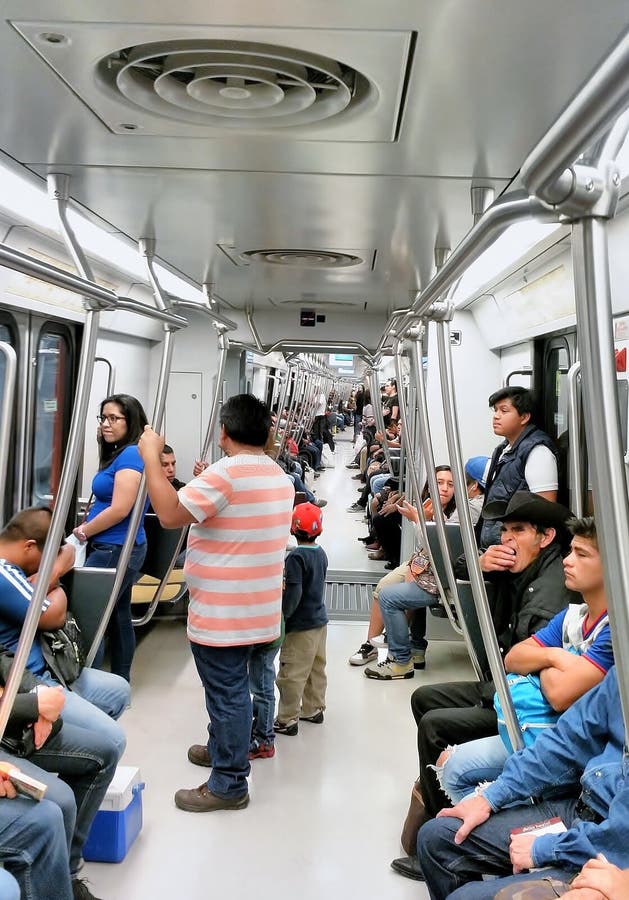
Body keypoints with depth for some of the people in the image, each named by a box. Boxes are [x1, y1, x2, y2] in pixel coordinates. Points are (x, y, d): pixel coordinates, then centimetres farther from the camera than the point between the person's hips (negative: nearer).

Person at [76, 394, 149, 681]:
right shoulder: (118, 454, 14)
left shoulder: (131, 455, -16)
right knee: (118, 616, 14)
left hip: (115, 549, -10)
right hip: (119, 548, 10)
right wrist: (88, 528, 2)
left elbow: (120, 509, -22)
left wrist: (83, 532, -9)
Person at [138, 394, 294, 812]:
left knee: (227, 691, 0)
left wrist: (151, 457, -16)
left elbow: (170, 514, -24)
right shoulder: (281, 478, 9)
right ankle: (223, 748, 40)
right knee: (232, 687, 23)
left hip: (222, 612, -9)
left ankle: (229, 784, 10)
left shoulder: (225, 473, -20)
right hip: (256, 609, 9)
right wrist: (204, 484, 23)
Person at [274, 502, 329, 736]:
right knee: (317, 668, 18)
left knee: (291, 673, 0)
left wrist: (282, 616, -14)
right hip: (319, 620, 9)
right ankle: (314, 709, 31)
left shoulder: (296, 557, -20)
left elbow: (293, 593, -23)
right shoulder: (321, 554, 4)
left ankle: (288, 720, 7)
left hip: (301, 625, -9)